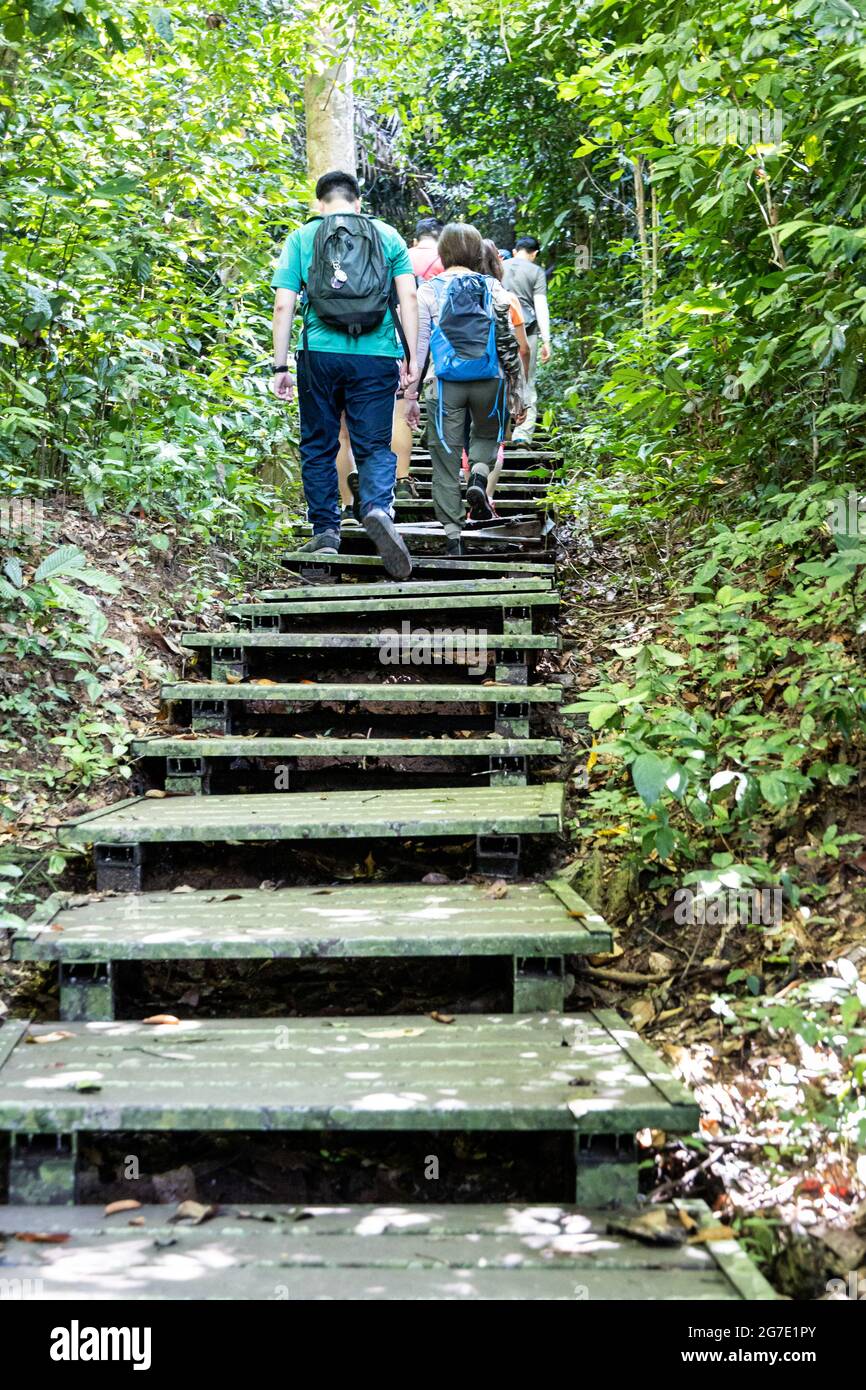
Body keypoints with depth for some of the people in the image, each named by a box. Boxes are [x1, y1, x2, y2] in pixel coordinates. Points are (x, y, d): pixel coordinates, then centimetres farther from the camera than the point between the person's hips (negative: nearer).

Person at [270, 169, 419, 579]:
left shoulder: (301, 238, 9)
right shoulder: (387, 236, 11)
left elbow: (283, 306, 2)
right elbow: (408, 298, 2)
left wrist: (280, 366, 4)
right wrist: (412, 356, 4)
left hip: (320, 356, 0)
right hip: (377, 358, 0)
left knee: (319, 446, 12)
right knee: (374, 445, 5)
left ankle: (325, 532, 14)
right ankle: (377, 508, -23)